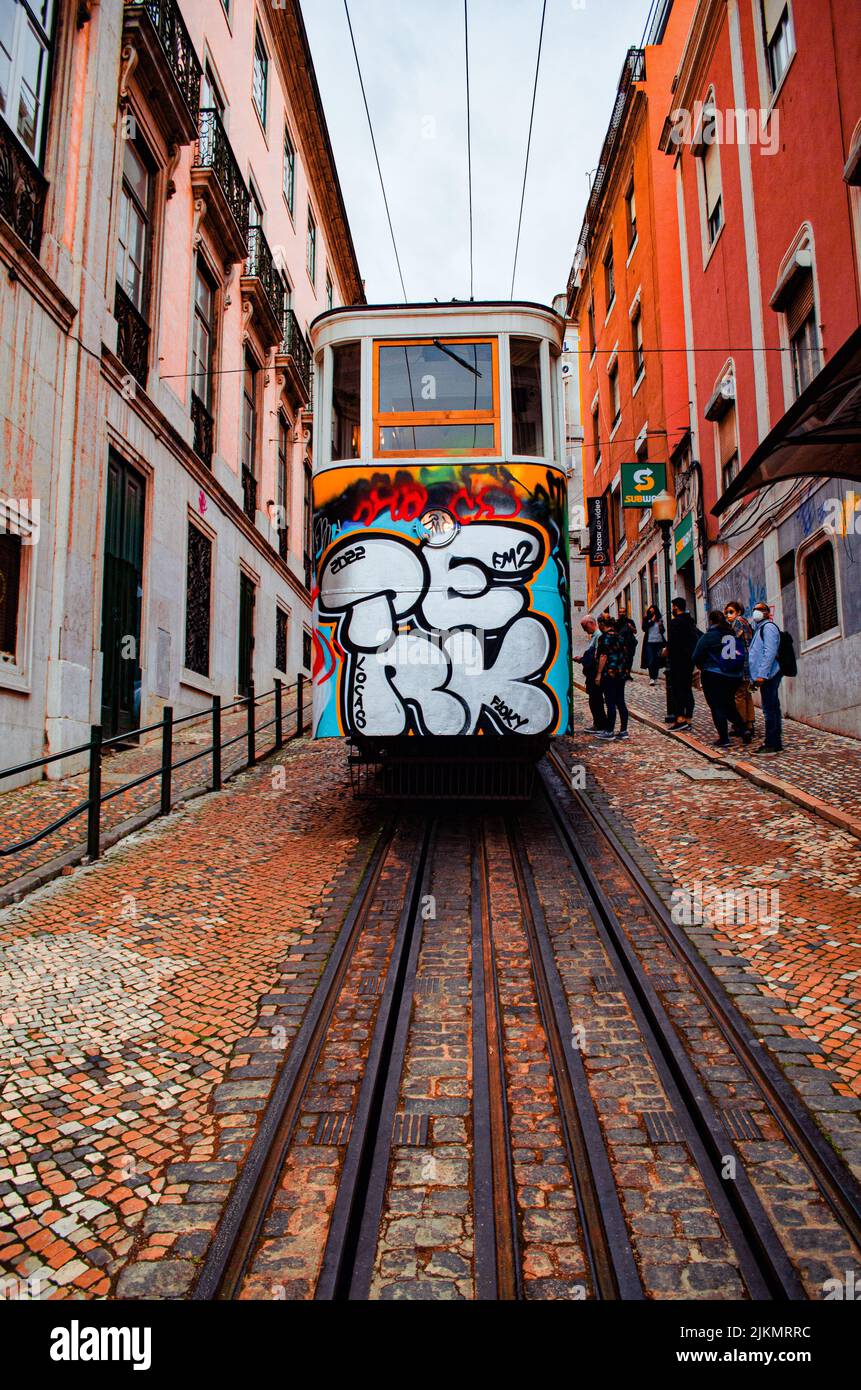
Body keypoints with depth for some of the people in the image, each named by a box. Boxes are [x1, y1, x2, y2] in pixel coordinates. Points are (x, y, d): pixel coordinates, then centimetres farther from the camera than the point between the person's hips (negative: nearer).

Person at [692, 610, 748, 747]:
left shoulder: (708, 637, -10)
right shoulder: (734, 635, 4)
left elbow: (696, 657, -7)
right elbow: (742, 654, 10)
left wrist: (703, 667, 12)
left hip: (714, 676, -5)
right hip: (735, 677, 5)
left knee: (717, 707, 2)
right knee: (729, 704, 22)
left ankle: (723, 738, 1)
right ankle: (742, 728, 10)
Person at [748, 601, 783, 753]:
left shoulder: (768, 627, -8)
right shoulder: (759, 628, 23)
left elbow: (770, 652, -19)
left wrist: (762, 674, -23)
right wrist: (754, 677, 20)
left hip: (768, 675, -10)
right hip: (765, 676, 10)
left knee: (769, 709, -10)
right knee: (772, 709, 11)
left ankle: (771, 744, -9)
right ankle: (776, 743, 16)